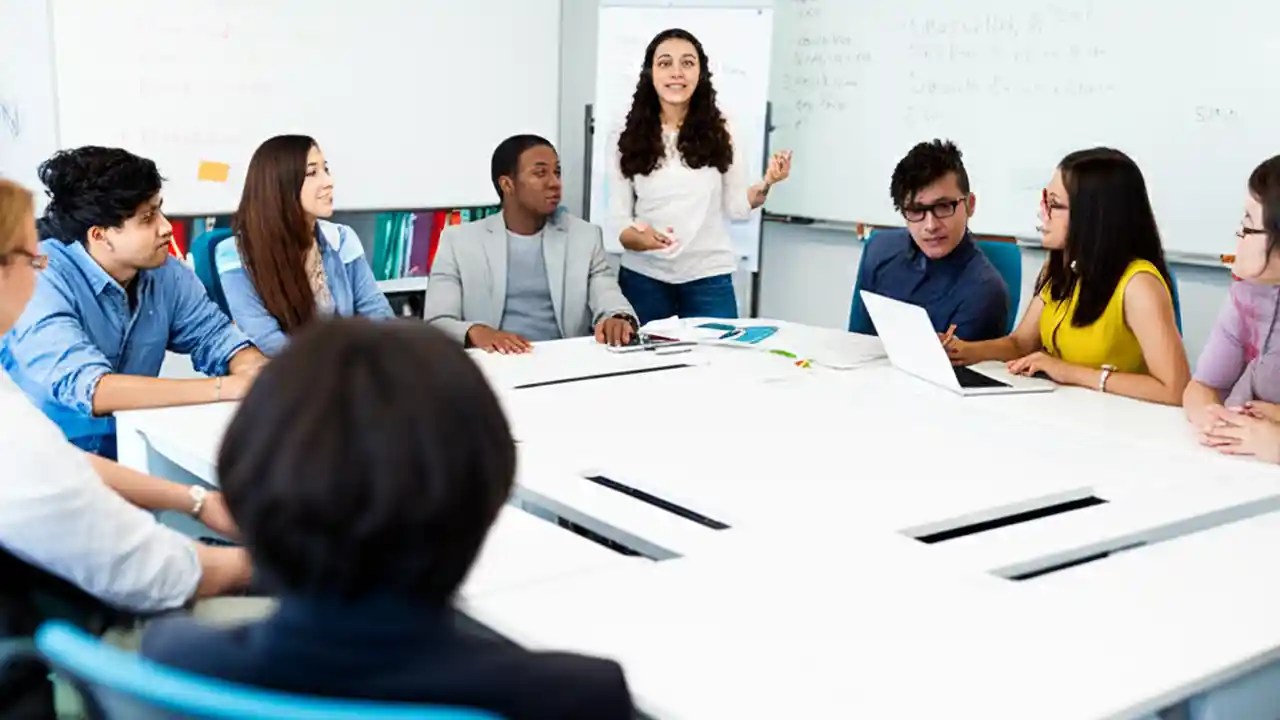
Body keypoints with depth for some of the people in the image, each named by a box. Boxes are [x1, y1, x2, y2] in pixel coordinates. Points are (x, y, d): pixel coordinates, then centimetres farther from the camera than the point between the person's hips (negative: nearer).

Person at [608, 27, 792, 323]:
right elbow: (617, 217, 1)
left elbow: (736, 207, 5)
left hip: (708, 277, 0)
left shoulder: (721, 134, 2)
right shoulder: (630, 139, 1)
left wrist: (765, 185, -14)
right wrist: (638, 238, -20)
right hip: (643, 277, 0)